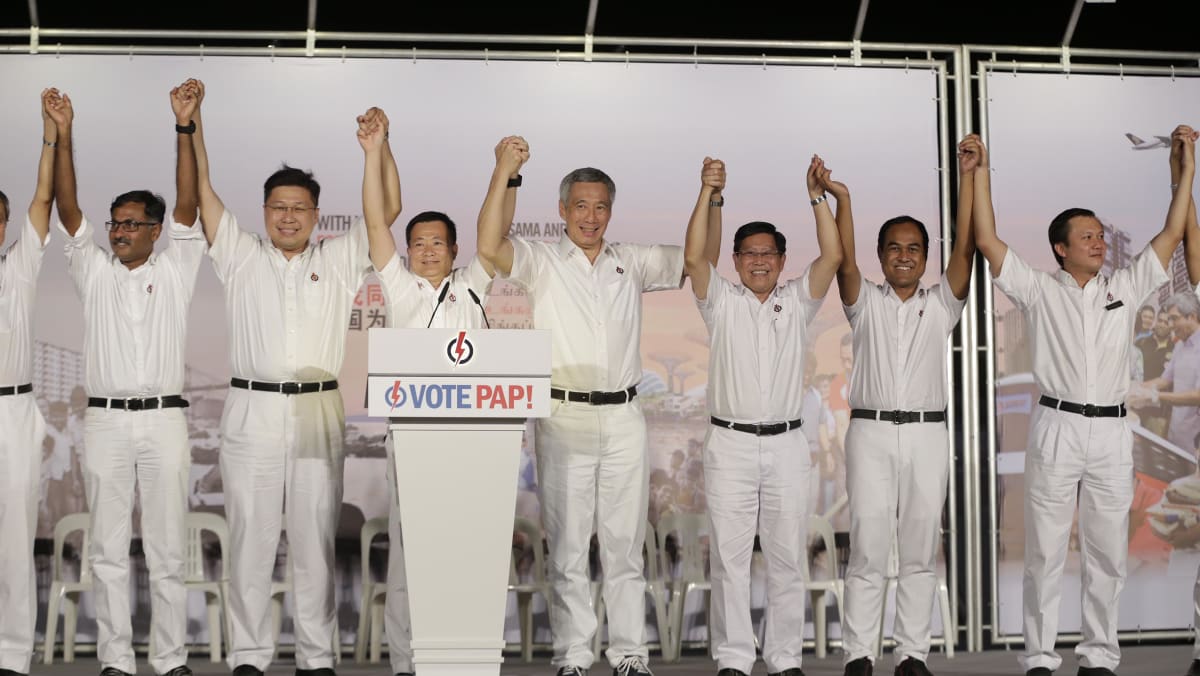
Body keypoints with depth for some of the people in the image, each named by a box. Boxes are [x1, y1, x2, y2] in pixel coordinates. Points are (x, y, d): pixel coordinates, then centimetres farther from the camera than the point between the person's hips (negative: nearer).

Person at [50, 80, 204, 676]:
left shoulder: (174, 270, 8)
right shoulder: (93, 272, 11)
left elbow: (187, 205, -2)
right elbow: (68, 210, 2)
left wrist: (185, 127, -11)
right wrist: (63, 136, -7)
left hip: (164, 420, -1)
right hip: (105, 421, 1)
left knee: (168, 551, 2)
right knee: (108, 551, 4)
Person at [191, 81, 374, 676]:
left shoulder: (339, 261, 11)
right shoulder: (241, 257, 9)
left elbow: (385, 211, 5)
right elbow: (201, 193, 3)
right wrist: (191, 124, -4)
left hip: (319, 411, 1)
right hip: (252, 410, 0)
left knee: (316, 539, 5)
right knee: (250, 538, 2)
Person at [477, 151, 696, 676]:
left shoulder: (632, 263, 13)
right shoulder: (541, 263, 1)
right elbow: (489, 247, -16)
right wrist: (504, 173, -20)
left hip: (624, 419, 3)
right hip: (564, 418, -3)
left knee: (625, 545, 8)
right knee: (567, 546, 2)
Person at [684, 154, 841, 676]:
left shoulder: (797, 301, 11)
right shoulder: (722, 302, 7)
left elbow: (832, 256, -3)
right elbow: (694, 258, -9)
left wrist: (817, 196, -10)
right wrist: (708, 194, -15)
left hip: (787, 444, 1)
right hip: (730, 443, -1)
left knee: (787, 558, 5)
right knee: (729, 557, 0)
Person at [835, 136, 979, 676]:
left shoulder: (940, 303, 12)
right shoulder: (865, 302, 10)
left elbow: (965, 249, 0)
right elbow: (844, 261, -7)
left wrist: (967, 176, -8)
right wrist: (841, 199, -20)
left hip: (927, 433, 1)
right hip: (870, 432, -1)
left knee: (920, 551, 4)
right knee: (868, 549, -3)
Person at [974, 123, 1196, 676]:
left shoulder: (1125, 289, 12)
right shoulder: (1039, 291, 4)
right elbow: (987, 241, -2)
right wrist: (980, 174, -6)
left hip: (1112, 432, 3)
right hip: (1056, 428, -3)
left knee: (1107, 553, 6)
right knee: (1045, 552, 1)